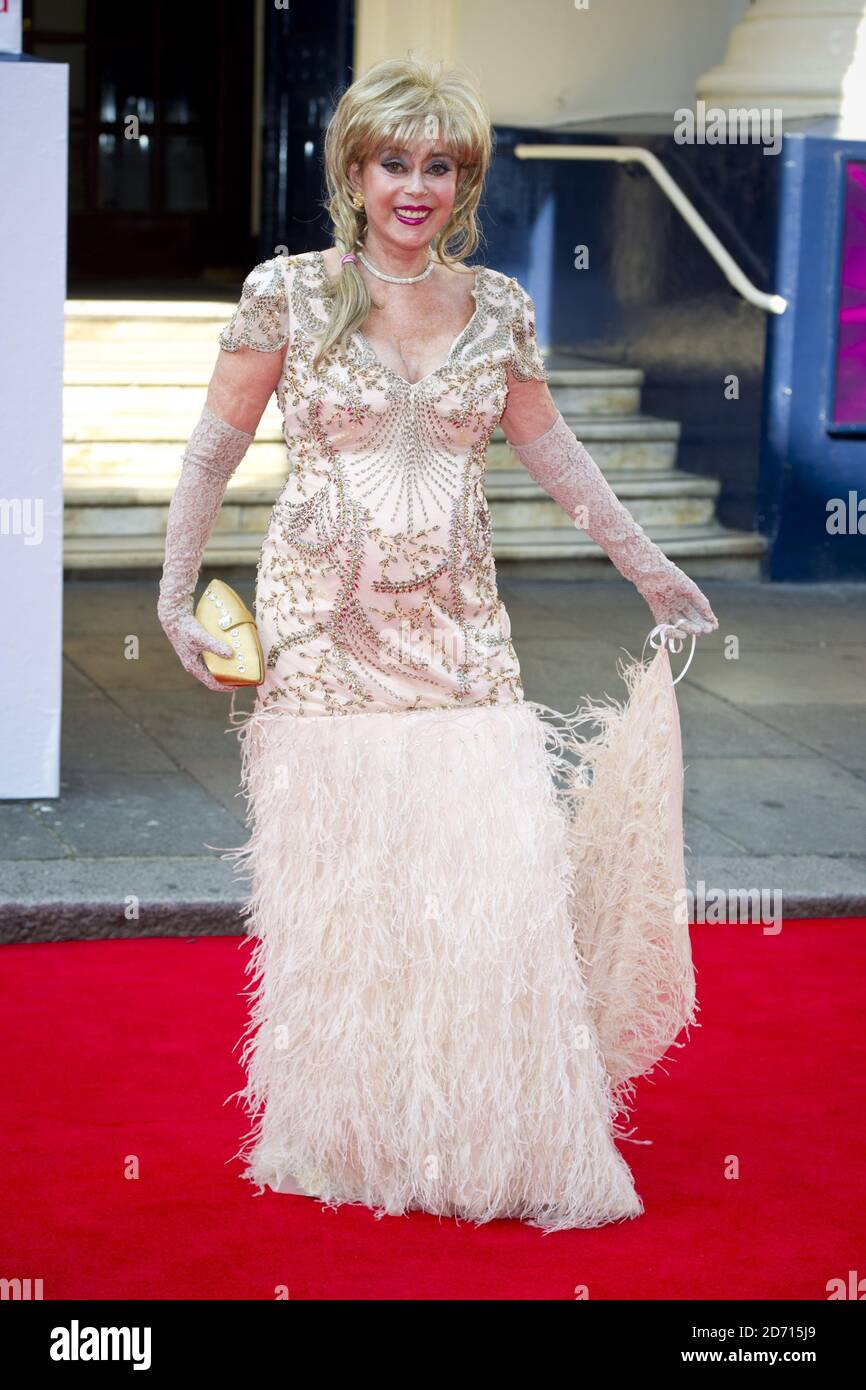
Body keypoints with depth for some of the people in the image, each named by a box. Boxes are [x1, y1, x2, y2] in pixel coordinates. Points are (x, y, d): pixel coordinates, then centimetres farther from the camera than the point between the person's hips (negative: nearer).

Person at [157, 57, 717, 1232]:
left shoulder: (497, 306, 7)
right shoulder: (289, 292, -1)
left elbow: (549, 447, 17)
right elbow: (216, 446, 2)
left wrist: (646, 564, 18)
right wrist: (177, 594, -5)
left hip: (458, 630, 2)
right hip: (325, 630, -2)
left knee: (493, 881, -4)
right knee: (339, 884, 1)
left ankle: (502, 1141, 9)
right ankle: (352, 1137, 15)